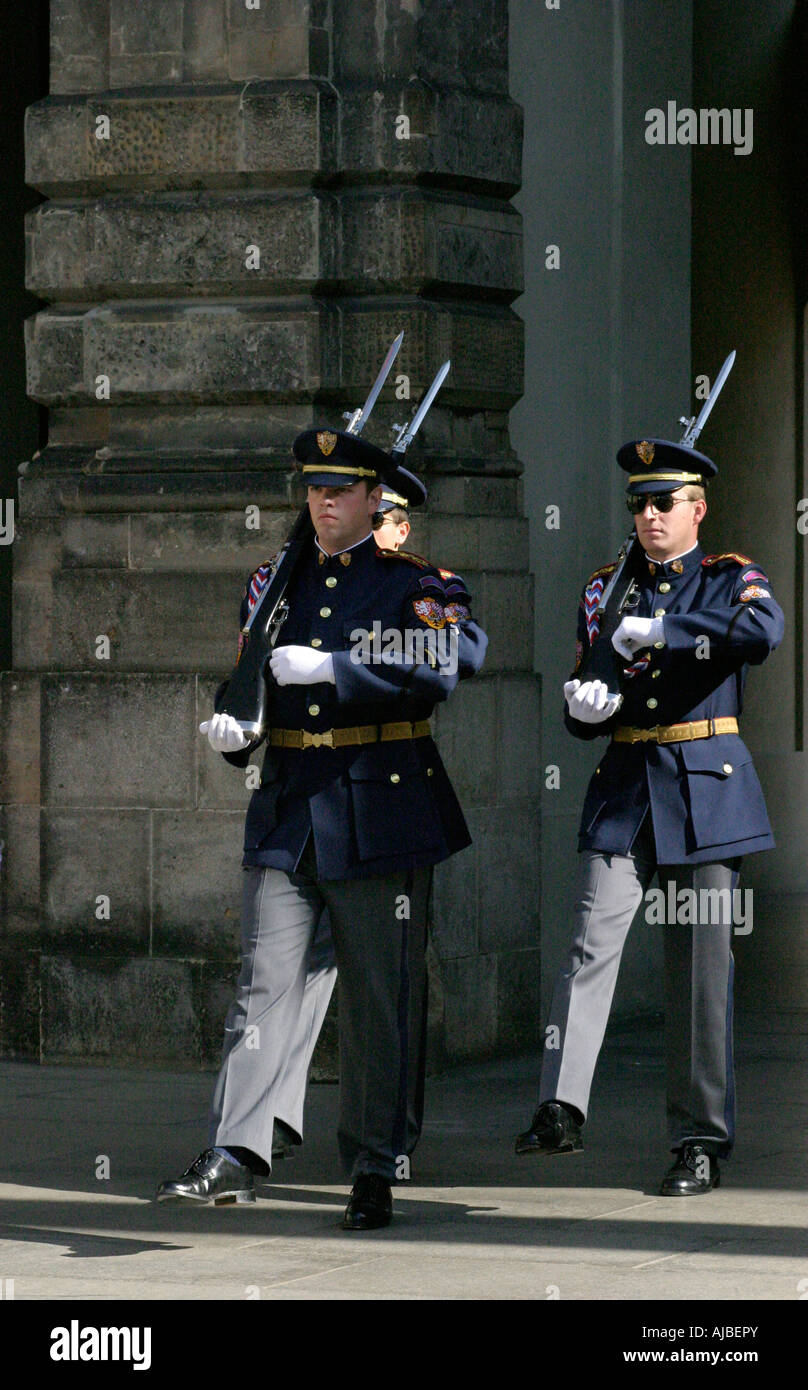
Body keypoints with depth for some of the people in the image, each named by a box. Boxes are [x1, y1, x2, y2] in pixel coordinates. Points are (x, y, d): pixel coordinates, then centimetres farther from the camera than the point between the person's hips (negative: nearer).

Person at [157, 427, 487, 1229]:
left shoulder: (412, 585, 0)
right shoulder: (280, 583, 14)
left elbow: (433, 678, -16)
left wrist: (329, 667, -22)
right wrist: (230, 728, 1)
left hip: (378, 813, -4)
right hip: (287, 812, 4)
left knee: (381, 1002, 2)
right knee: (264, 983, -5)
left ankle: (376, 1173, 8)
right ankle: (235, 1159, -10)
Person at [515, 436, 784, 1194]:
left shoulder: (730, 580, 3)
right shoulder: (605, 589, 13)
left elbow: (762, 633, -23)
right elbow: (582, 715, 15)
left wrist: (663, 628, -21)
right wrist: (584, 707, -9)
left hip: (707, 788, -2)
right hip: (624, 788, 2)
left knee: (701, 965, 0)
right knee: (591, 942, -15)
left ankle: (702, 1141, 6)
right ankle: (560, 1109, -24)